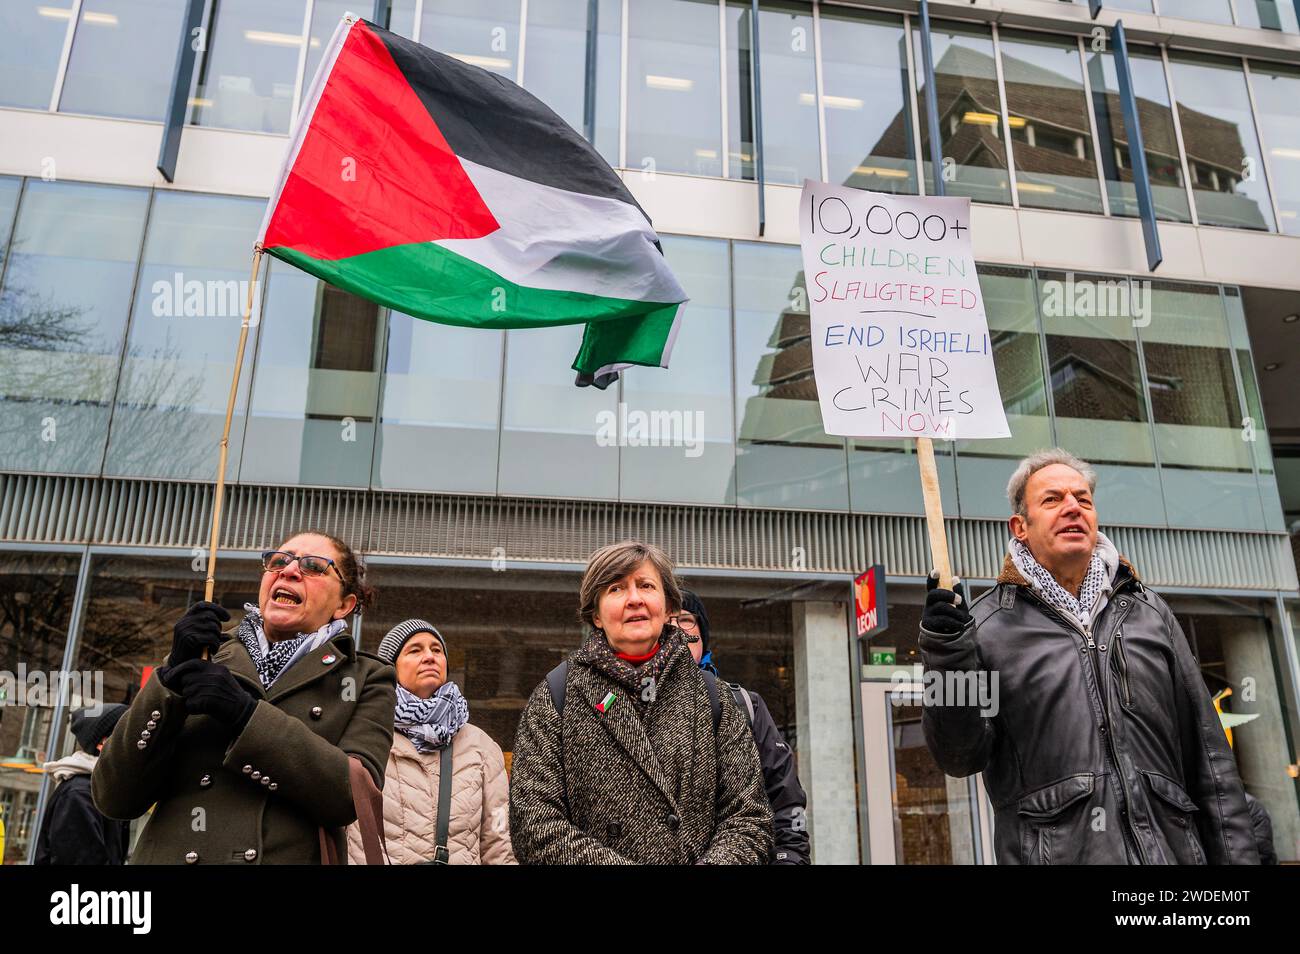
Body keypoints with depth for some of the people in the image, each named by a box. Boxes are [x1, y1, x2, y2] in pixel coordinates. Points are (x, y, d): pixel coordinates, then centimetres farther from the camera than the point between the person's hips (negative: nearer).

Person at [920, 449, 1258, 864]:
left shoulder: (1149, 611, 11)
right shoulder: (985, 626, -3)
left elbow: (1206, 752, 12)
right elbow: (960, 758, -8)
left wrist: (1237, 853, 6)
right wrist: (947, 659, -22)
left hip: (1171, 846, 4)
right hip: (1053, 852, -3)